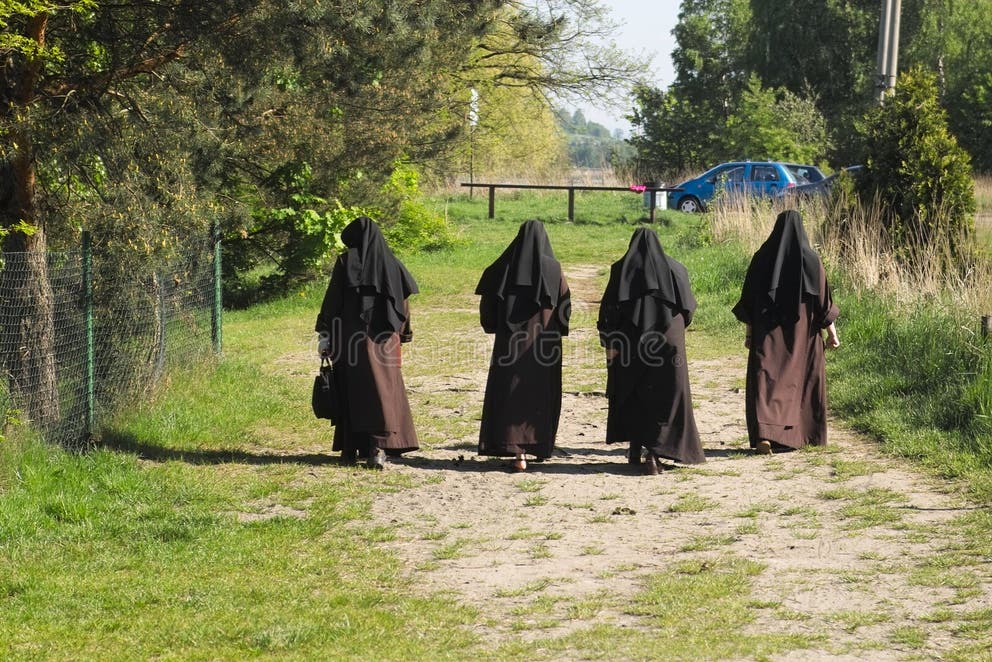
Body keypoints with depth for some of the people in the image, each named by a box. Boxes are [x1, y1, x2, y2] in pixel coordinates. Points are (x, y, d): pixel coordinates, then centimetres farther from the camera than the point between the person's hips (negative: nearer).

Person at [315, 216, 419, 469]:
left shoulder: (346, 262, -4)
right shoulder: (391, 264, 5)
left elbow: (332, 300, -6)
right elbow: (403, 303, 8)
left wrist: (325, 335, -2)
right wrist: (402, 335, 17)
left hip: (352, 338, -2)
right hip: (384, 339, 2)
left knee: (351, 393, 8)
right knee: (383, 391, 3)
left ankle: (350, 448, 15)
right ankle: (379, 446, -13)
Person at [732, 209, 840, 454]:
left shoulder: (762, 258, -2)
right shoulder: (810, 260, -5)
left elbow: (749, 299, 1)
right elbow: (823, 299, -3)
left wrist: (749, 332, 10)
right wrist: (831, 332, 5)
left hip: (767, 332, 0)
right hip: (803, 331, 0)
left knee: (766, 379, -3)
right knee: (804, 379, 15)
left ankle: (764, 432, -21)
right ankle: (806, 434, 24)